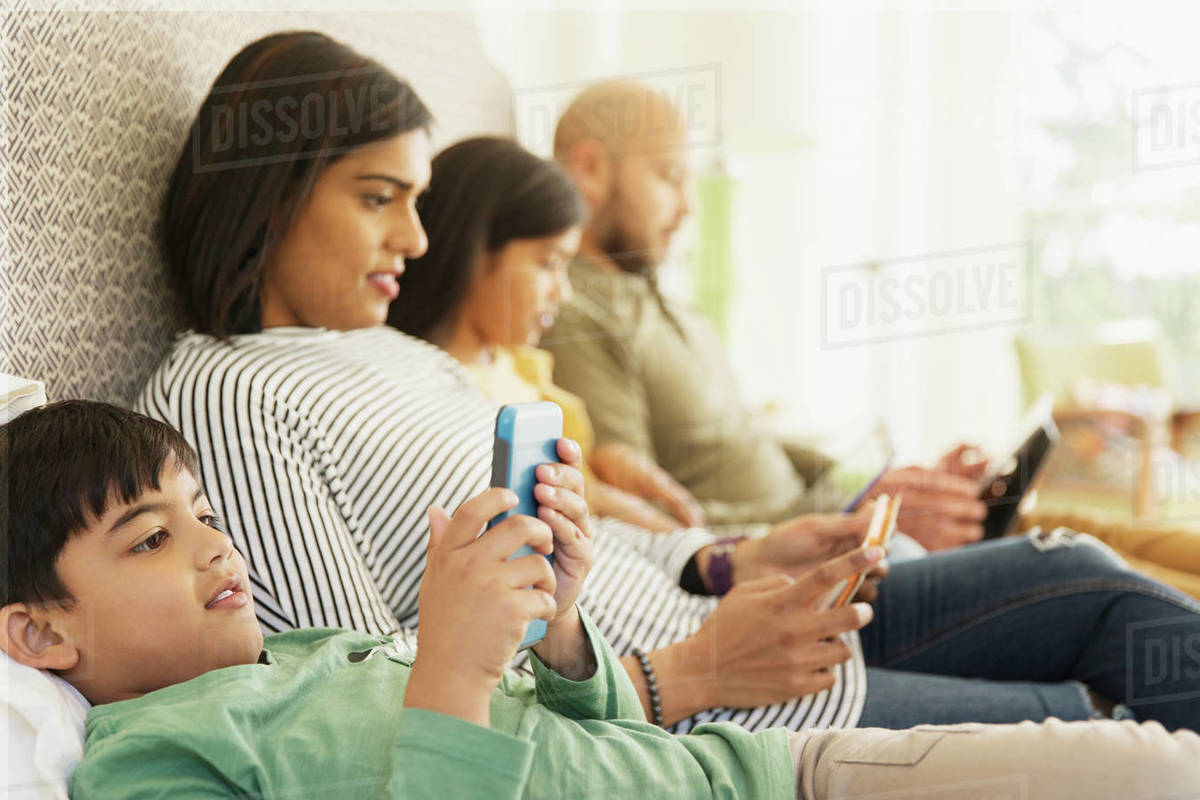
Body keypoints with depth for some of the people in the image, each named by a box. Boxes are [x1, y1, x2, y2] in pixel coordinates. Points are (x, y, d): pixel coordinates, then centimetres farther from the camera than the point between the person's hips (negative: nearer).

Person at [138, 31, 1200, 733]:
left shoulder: (388, 350, 15)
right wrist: (686, 675, -23)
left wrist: (733, 563, 1)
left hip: (696, 638, 9)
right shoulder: (216, 397, -14)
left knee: (1084, 580, 10)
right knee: (1067, 720, -2)